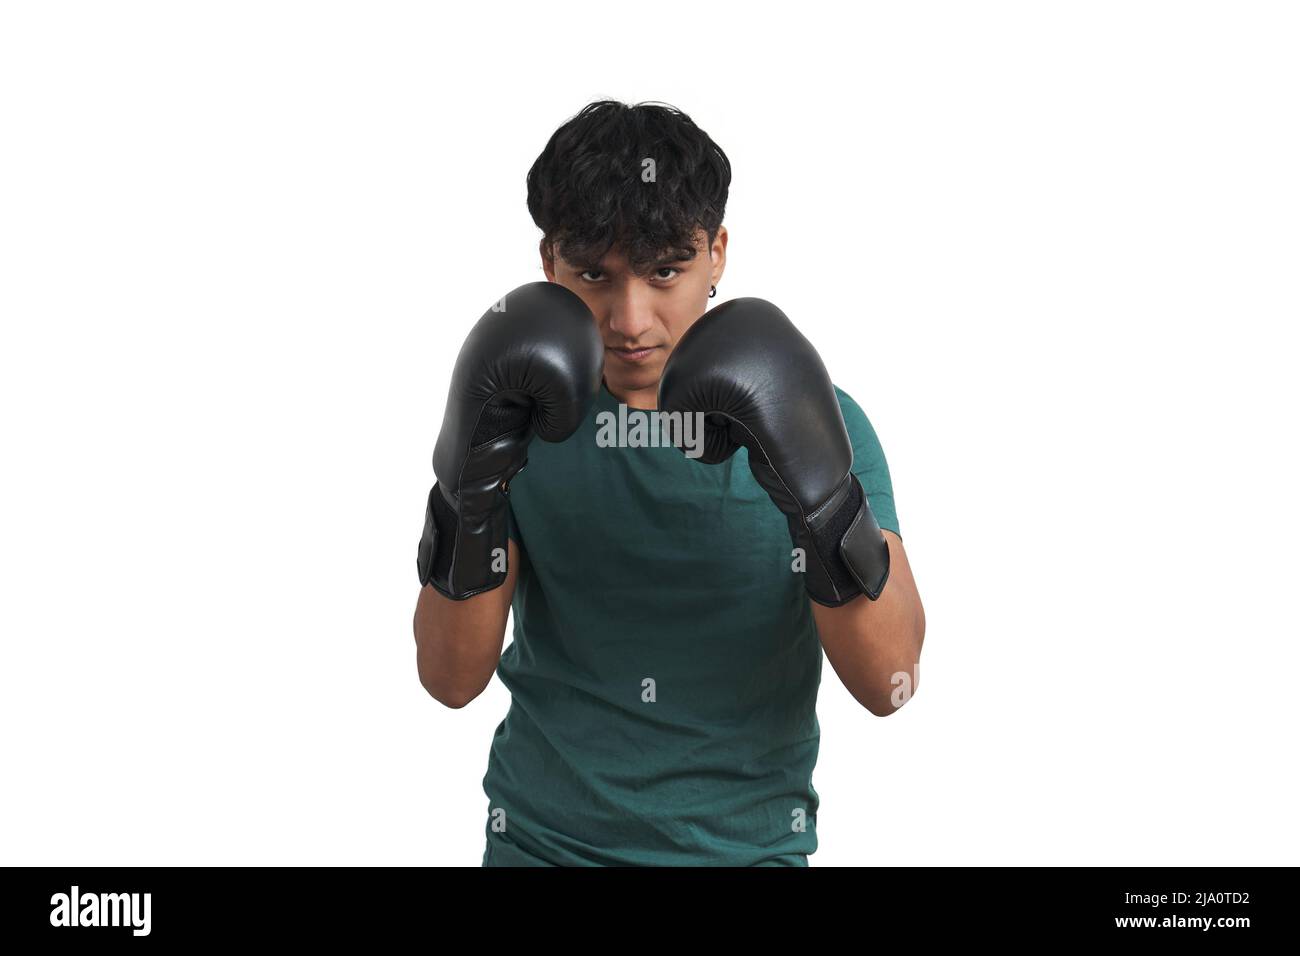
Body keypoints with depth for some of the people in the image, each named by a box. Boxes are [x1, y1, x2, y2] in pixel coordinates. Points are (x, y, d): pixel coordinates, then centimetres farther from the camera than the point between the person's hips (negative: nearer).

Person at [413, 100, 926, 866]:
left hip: (746, 841, 0)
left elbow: (889, 683, -18)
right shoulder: (526, 420, -8)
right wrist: (470, 493, -27)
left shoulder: (815, 422, -12)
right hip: (544, 837, 1)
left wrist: (825, 501, -33)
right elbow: (452, 680, -12)